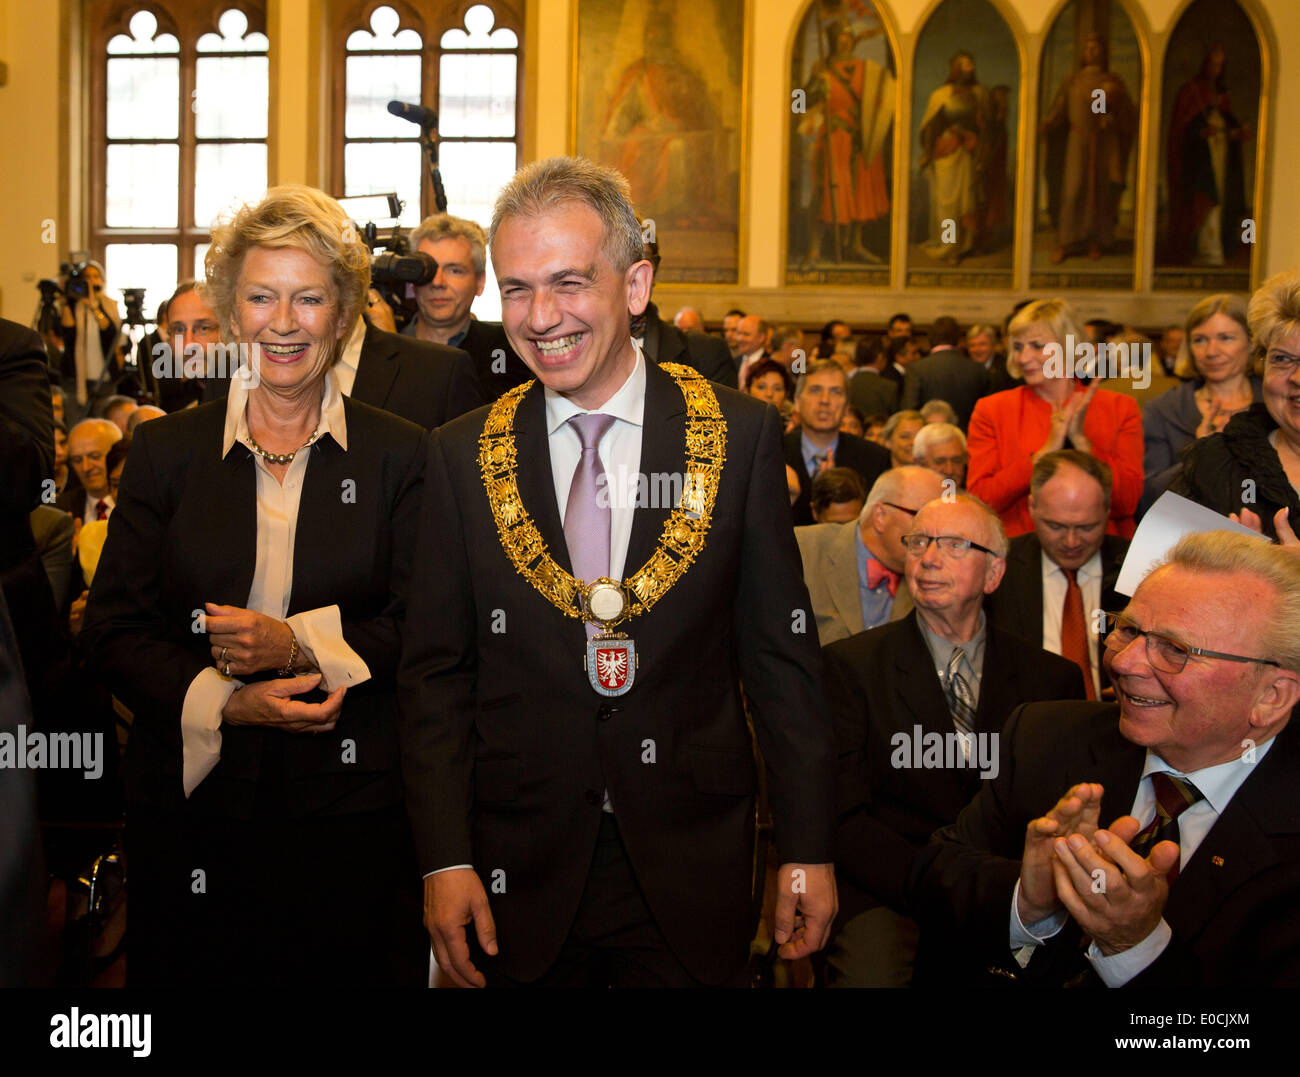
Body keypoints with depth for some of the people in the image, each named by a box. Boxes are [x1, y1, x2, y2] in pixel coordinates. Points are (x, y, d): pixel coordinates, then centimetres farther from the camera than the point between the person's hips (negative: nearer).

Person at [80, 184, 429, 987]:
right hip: (193, 804, 1)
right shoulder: (166, 452, 6)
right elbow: (113, 630, 2)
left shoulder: (399, 455, 3)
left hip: (353, 805, -1)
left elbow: (420, 629, -1)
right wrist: (222, 702, -14)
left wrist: (299, 644, -17)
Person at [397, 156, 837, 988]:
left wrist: (808, 848, -2)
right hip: (522, 872, 1)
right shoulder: (463, 457, -1)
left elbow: (783, 654, -1)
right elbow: (436, 671, 2)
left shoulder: (741, 434, -4)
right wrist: (445, 859, -4)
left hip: (692, 865, -1)